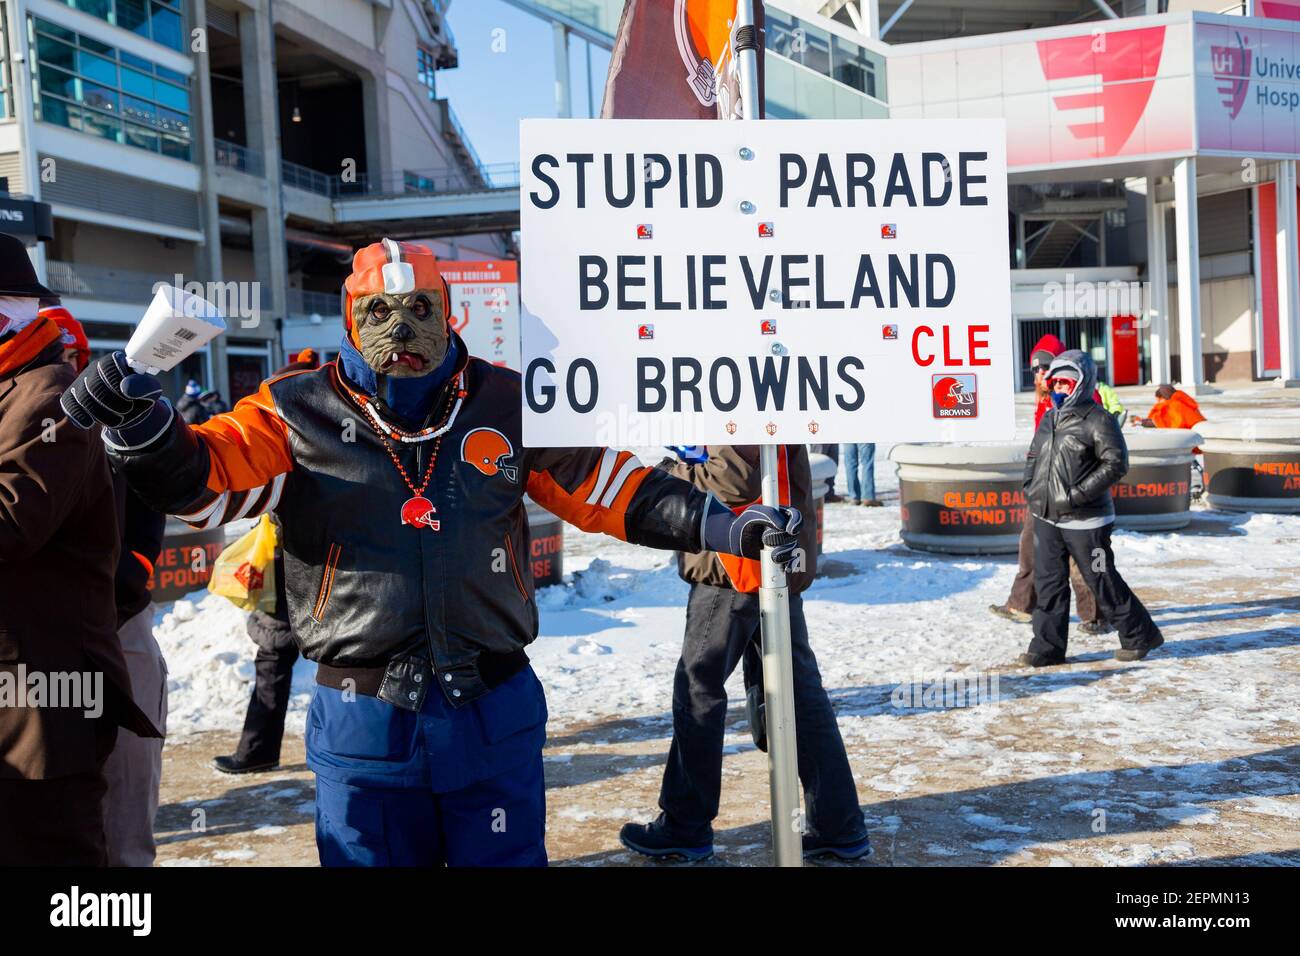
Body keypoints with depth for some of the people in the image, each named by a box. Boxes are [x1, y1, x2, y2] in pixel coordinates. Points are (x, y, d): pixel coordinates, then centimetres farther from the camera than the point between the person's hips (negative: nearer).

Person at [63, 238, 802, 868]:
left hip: (493, 714, 1)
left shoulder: (506, 406, 1)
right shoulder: (300, 415, -2)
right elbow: (202, 475, -10)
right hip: (364, 720, 0)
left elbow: (611, 487, 2)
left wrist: (730, 528, -4)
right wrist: (143, 427, -32)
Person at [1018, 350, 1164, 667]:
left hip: (1084, 520, -7)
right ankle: (1047, 647, 14)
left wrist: (1077, 495, -19)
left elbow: (1116, 463, -15)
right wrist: (1030, 487, 8)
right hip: (1046, 517, 7)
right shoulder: (1049, 418, 12)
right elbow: (1034, 457, 24)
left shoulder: (1098, 420, -11)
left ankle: (1140, 636, 21)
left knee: (1102, 581, 3)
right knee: (1049, 582, 6)